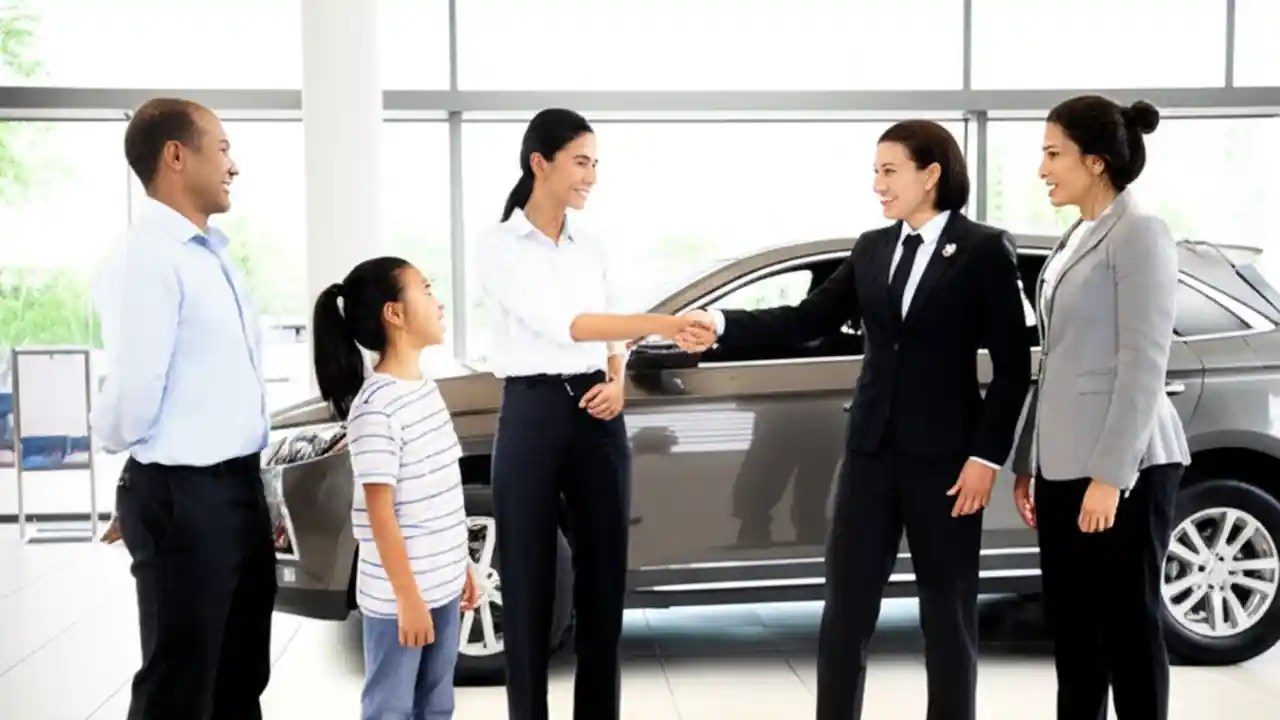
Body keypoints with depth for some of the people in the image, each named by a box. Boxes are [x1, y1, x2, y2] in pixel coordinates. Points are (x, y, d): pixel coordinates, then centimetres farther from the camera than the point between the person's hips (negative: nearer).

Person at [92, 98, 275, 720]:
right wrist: (116, 438, 0)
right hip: (183, 496, -9)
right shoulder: (153, 255, -17)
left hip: (238, 485, 9)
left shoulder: (213, 253, 13)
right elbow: (135, 387, -19)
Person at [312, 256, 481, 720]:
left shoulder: (426, 387, 8)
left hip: (443, 583, 8)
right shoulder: (375, 405, -18)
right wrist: (407, 597, -19)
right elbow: (380, 511, -19)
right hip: (399, 594, -8)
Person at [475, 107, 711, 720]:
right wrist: (661, 323, -27)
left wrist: (616, 386, -5)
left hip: (597, 417, 5)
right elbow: (561, 324, -19)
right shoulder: (498, 246, -6)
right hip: (532, 416, -5)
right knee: (529, 586, 1)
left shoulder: (594, 248, 11)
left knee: (603, 581, 7)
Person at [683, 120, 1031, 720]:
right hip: (871, 450, 4)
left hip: (943, 455, -4)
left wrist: (986, 457, -11)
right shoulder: (871, 249, 10)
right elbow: (809, 319, 4)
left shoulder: (984, 250, -4)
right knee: (845, 606, 4)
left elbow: (1012, 366, -5)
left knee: (947, 612, 8)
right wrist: (722, 323, -9)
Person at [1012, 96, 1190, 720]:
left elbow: (1143, 364, -15)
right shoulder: (1074, 240, 15)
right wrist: (1027, 460, 15)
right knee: (1070, 626, 11)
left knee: (1128, 625, 2)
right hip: (1063, 465, 8)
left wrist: (1110, 474, -19)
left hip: (1122, 466, -8)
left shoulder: (1139, 234, -9)